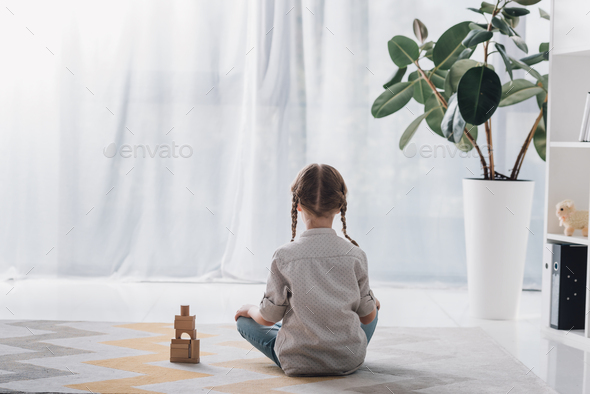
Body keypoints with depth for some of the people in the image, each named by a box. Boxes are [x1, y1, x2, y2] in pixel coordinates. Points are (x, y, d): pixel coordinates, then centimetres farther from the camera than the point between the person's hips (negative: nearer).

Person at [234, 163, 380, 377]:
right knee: (374, 304, 31)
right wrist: (373, 303, 24)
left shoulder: (283, 256, -14)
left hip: (296, 364, -2)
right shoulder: (355, 255, -10)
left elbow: (268, 318, -5)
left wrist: (250, 309, 18)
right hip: (349, 361, 2)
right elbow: (367, 317, 0)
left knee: (244, 320, 22)